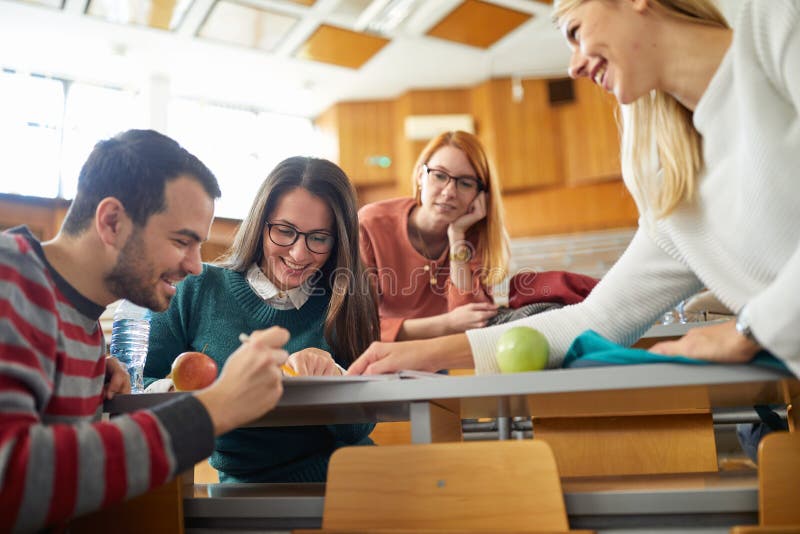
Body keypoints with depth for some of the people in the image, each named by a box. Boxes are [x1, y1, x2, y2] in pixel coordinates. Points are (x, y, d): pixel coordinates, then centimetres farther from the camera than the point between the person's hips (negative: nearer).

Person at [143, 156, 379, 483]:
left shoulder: (346, 304, 3)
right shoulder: (198, 290, 1)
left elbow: (358, 428, -4)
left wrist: (330, 375, -24)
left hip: (346, 480, 2)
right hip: (244, 484, -2)